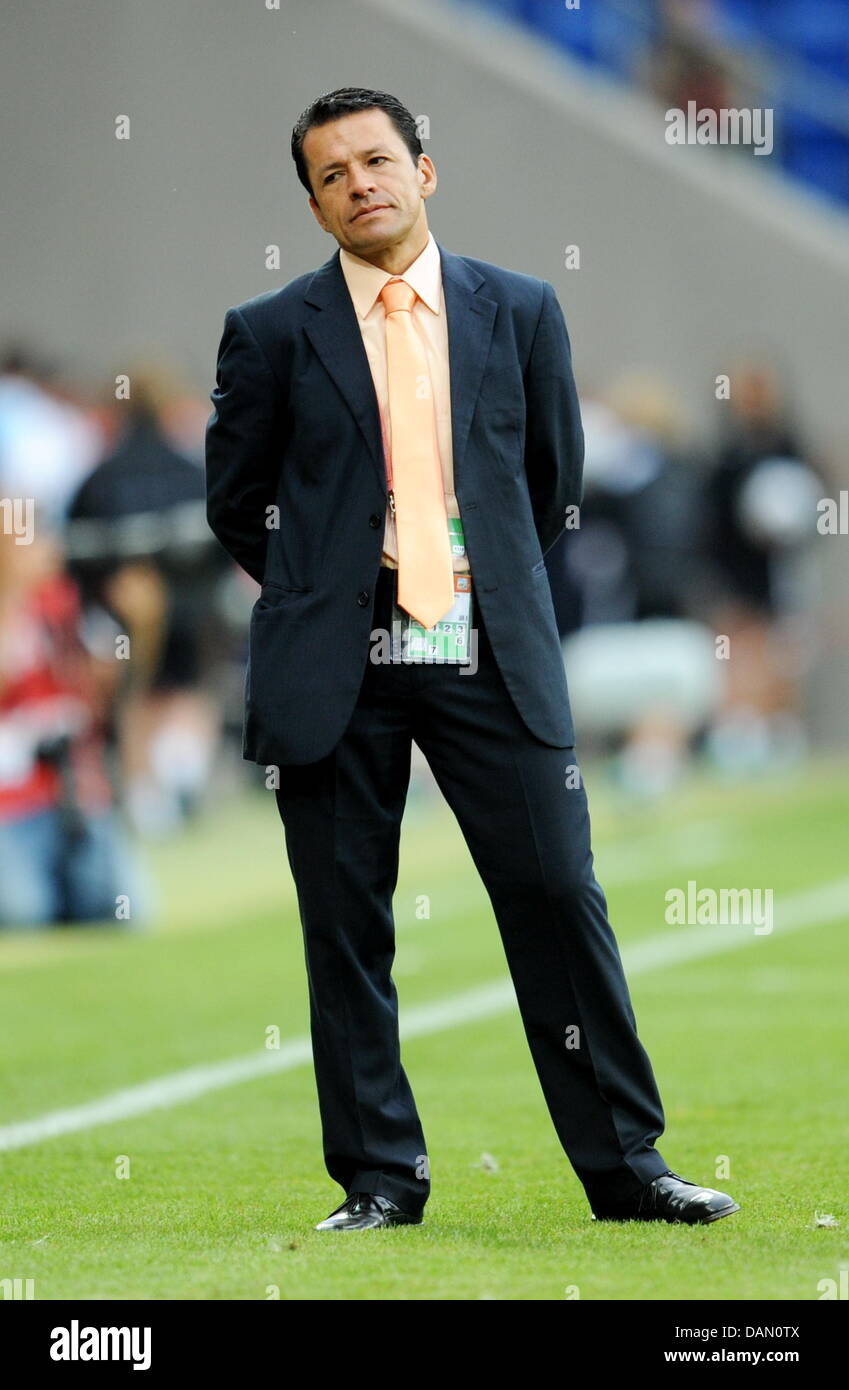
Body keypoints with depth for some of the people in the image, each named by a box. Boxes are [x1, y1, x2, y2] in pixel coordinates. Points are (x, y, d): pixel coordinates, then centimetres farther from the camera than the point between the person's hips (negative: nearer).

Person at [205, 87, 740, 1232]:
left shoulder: (520, 312, 8)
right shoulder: (273, 334, 3)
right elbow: (236, 499, 11)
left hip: (492, 660, 1)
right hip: (335, 668, 0)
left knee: (561, 896, -3)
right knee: (347, 927, 1)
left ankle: (626, 1166, 4)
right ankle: (381, 1180, 9)